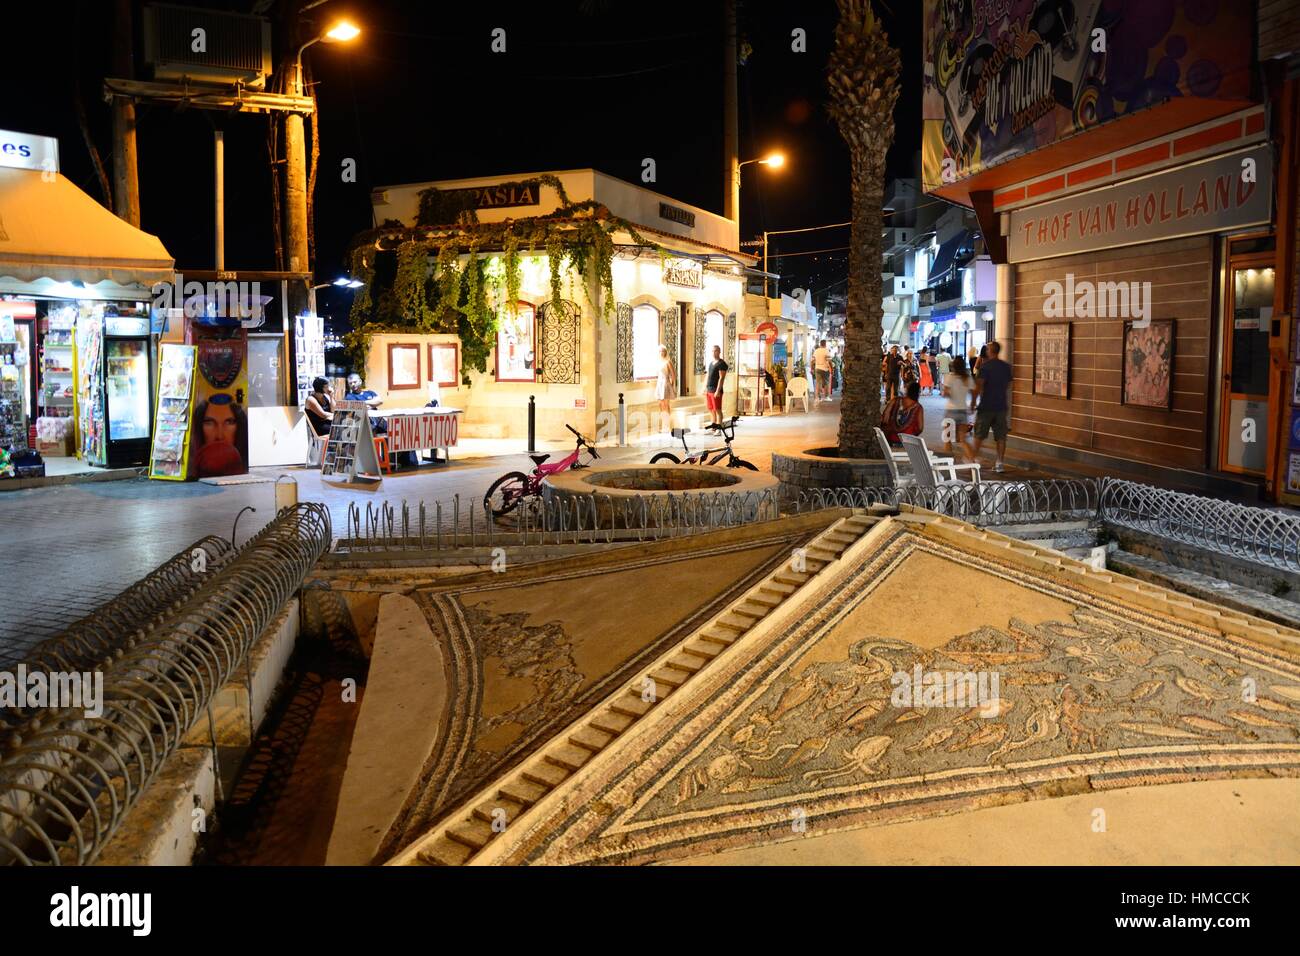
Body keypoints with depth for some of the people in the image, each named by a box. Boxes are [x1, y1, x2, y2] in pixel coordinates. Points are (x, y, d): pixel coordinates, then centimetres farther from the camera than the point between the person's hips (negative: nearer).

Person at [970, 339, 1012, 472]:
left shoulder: (985, 366, -11)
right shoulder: (1006, 367, 6)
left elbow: (979, 385, -15)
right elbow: (1008, 385, 14)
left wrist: (973, 401, -8)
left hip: (986, 405, -4)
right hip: (1001, 405, 4)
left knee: (979, 434, 7)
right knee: (1001, 436, 5)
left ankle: (973, 458, 13)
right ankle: (999, 463, 3)